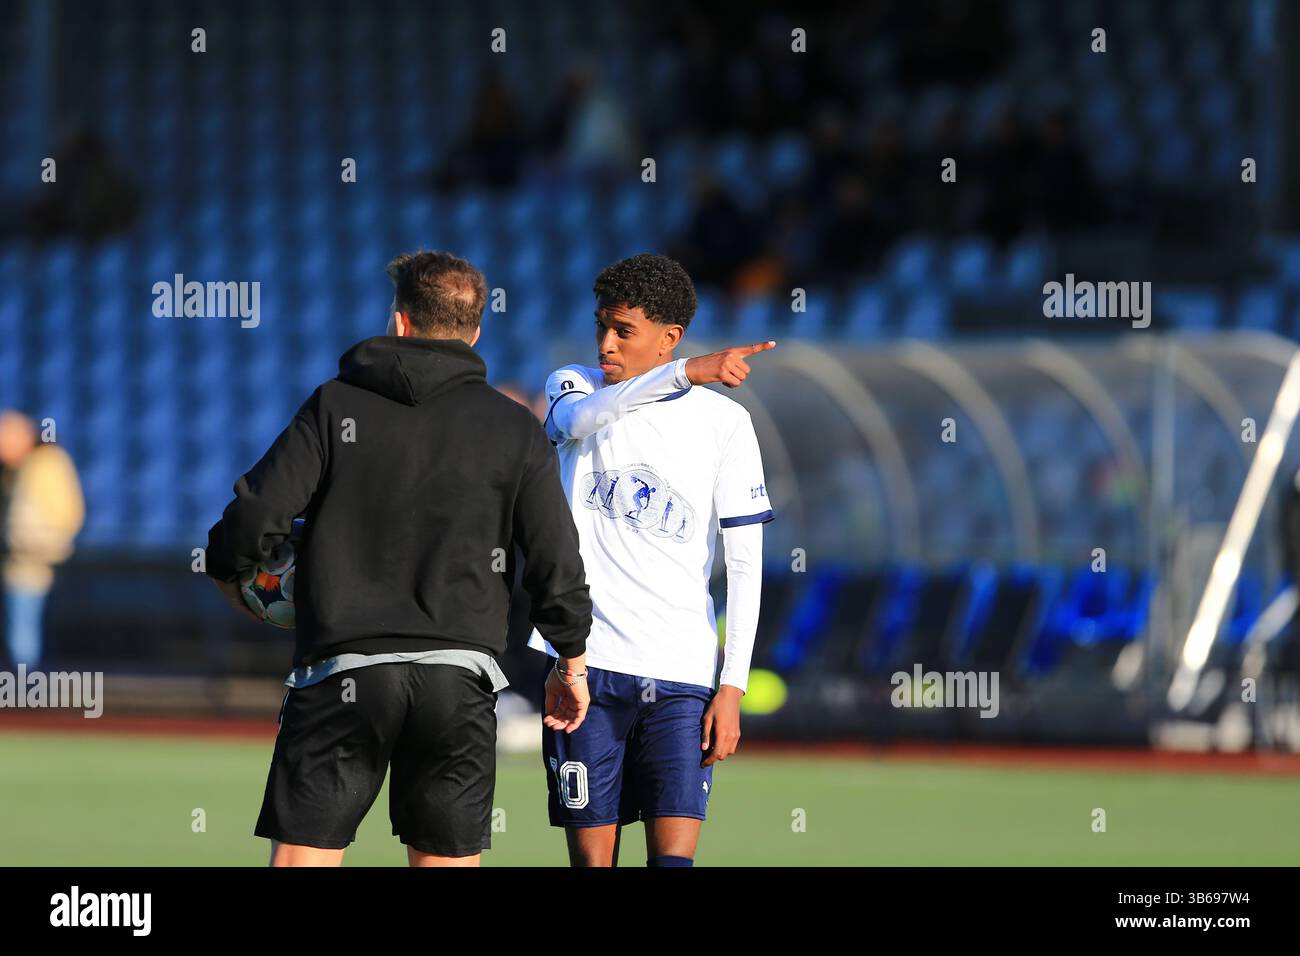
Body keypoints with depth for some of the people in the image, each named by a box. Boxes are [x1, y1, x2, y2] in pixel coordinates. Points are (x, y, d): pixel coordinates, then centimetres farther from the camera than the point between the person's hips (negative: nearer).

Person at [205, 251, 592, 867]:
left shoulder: (335, 405, 3)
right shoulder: (515, 428, 7)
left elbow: (256, 519, -5)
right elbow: (558, 566, 4)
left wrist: (227, 573, 17)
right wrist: (571, 665, 18)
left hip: (342, 673, -1)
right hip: (459, 677, 1)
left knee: (300, 858, -1)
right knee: (447, 862, 7)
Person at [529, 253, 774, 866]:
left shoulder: (724, 421, 4)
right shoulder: (573, 386, 7)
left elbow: (745, 564, 4)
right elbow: (578, 419, -20)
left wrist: (732, 686, -4)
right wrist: (687, 373, -32)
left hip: (681, 676, -1)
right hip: (585, 662, 1)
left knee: (673, 857, -10)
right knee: (591, 859, 0)